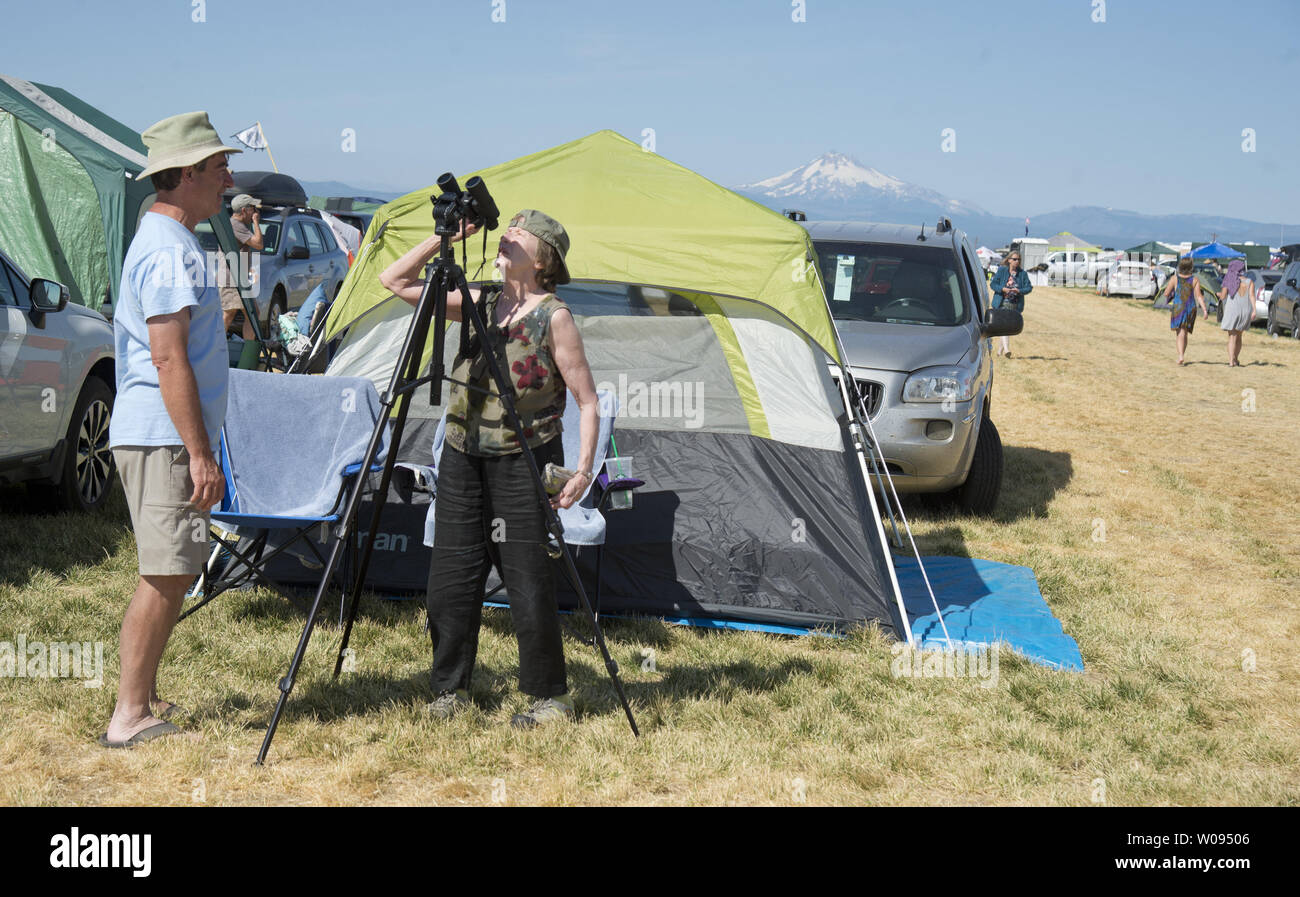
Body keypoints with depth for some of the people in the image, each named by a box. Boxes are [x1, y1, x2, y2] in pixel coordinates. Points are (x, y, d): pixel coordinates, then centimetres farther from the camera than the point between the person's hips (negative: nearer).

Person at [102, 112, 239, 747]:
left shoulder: (163, 238, 18)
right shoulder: (170, 249, -16)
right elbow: (168, 358, -22)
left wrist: (198, 448, 23)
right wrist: (200, 453, -23)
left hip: (154, 435, 11)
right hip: (164, 438, -11)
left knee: (171, 573, 14)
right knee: (166, 576, -8)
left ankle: (145, 702, 20)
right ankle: (130, 718, -3)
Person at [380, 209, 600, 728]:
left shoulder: (553, 317, -6)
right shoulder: (479, 305, 10)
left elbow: (587, 401, -6)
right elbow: (395, 281, 12)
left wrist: (583, 470, -16)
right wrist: (445, 238, 1)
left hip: (523, 462, -6)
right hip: (463, 458, 6)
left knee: (528, 583, -2)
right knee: (450, 580, 7)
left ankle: (551, 697, 12)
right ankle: (450, 690, 22)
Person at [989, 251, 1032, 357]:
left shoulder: (1022, 273, 7)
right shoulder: (1001, 271, 2)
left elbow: (1028, 287, 4)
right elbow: (993, 284, 0)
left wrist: (1019, 291, -15)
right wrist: (1003, 289, -17)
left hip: (1015, 305, 3)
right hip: (1003, 303, -3)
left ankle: (1000, 348, 27)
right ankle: (1006, 349, -28)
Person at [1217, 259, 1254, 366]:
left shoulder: (1229, 281, 0)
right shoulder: (1249, 282, 7)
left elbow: (1222, 297, -4)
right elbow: (1252, 296, -6)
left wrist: (1219, 294, 19)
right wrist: (1254, 310, -13)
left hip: (1232, 310, -3)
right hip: (1246, 310, 3)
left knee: (1232, 337, -4)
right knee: (1238, 336, 20)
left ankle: (1231, 361, -17)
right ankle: (1236, 359, 26)